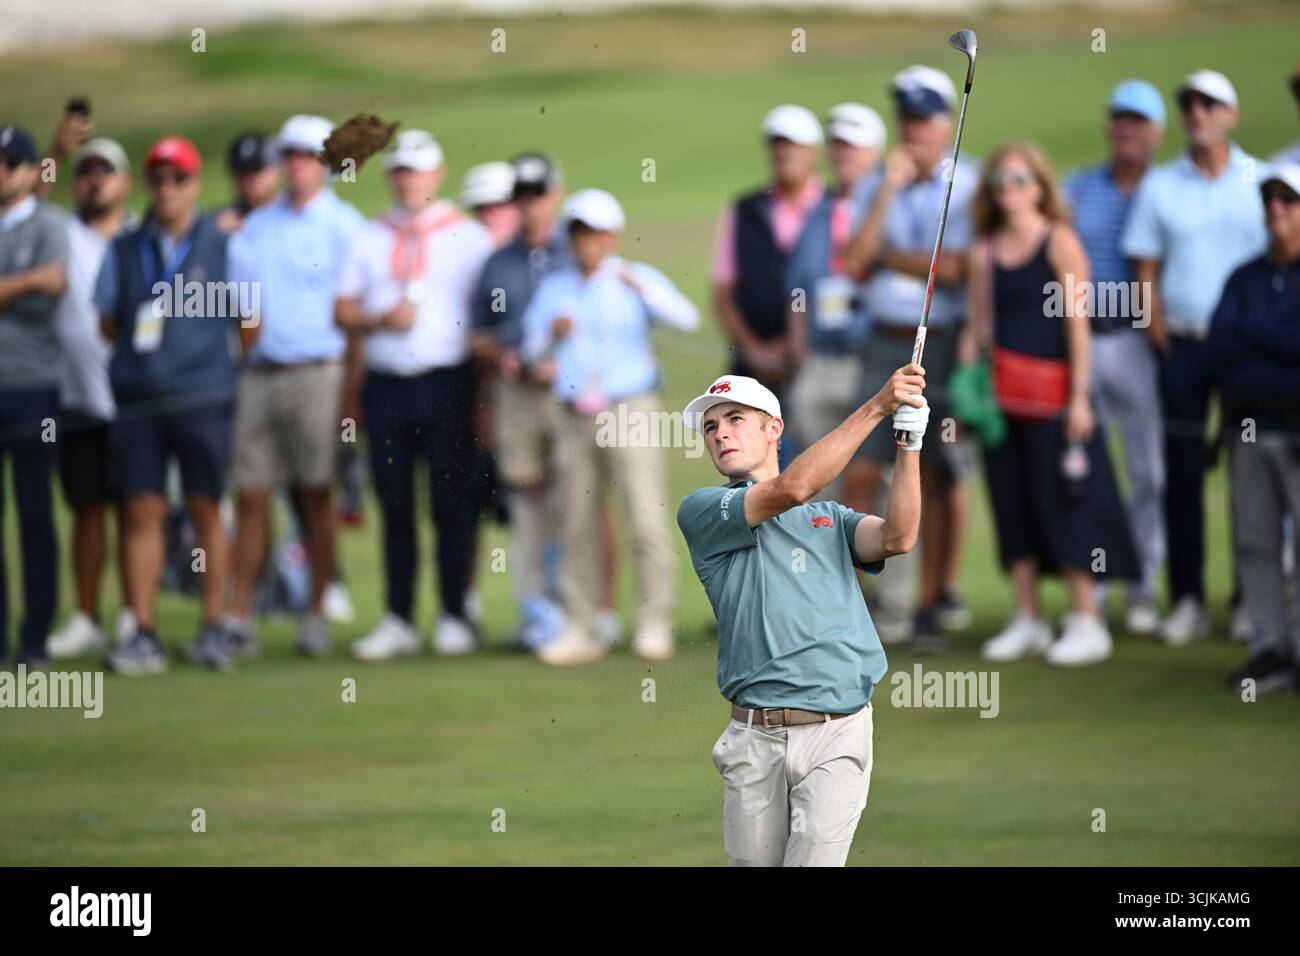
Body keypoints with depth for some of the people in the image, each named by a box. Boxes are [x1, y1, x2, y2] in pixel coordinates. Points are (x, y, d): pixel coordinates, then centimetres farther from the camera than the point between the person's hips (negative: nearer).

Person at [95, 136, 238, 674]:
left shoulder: (223, 246, 4)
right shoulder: (123, 250, 11)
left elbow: (246, 321, 8)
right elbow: (108, 321, 15)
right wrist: (138, 339, 0)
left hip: (202, 398, -2)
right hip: (138, 400, 2)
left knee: (206, 509, -1)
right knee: (142, 512, -1)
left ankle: (212, 630, 5)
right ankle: (144, 636, 0)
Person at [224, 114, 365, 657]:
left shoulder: (344, 227, 2)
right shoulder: (255, 229, 15)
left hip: (317, 372, -4)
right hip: (260, 373, 4)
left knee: (318, 496, -2)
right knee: (250, 494, 2)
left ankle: (315, 616, 3)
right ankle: (237, 617, 3)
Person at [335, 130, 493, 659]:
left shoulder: (467, 237, 3)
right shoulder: (370, 239, 13)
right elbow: (343, 312, 12)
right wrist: (381, 319, -10)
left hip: (447, 382, -3)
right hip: (385, 386, 3)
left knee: (451, 505, -3)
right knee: (395, 507, 6)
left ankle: (455, 617, 3)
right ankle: (398, 621, 10)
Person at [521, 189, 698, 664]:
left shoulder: (638, 279, 1)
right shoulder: (553, 288, 13)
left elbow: (687, 318, -14)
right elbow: (532, 351, 15)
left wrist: (642, 289, -29)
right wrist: (552, 334, -7)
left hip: (630, 411, -4)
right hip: (575, 418, 4)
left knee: (646, 523, -10)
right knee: (576, 529, 4)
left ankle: (654, 625, -6)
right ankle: (580, 629, 8)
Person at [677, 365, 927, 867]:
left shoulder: (832, 519, 18)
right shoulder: (701, 511, 6)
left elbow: (896, 538, -3)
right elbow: (791, 488, -10)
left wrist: (910, 440, -13)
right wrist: (877, 406, -12)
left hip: (836, 735, 0)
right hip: (753, 739, 0)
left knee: (815, 857, -13)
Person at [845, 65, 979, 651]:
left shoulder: (967, 186, -3)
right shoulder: (879, 186, 11)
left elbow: (952, 268, -13)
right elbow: (856, 263, 0)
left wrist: (885, 253, -2)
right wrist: (888, 191, -6)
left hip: (942, 342, -4)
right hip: (885, 342, 4)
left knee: (937, 477, 0)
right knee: (865, 471, -3)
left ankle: (931, 602, 6)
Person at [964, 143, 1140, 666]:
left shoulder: (1059, 242, -2)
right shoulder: (985, 252, 12)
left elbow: (1078, 323, -6)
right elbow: (976, 327, 14)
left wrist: (1080, 395, -11)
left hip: (1053, 392, -5)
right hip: (1001, 397, 5)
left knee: (1061, 502, -6)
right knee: (1012, 505, 5)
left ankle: (1086, 622, -2)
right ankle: (1028, 619, 11)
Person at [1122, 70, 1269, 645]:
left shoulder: (1260, 181, 4)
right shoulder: (1160, 186, 8)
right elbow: (1145, 267, 8)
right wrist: (1157, 329, -4)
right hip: (1182, 343, 1)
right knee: (1182, 472, 1)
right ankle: (1187, 601, 5)